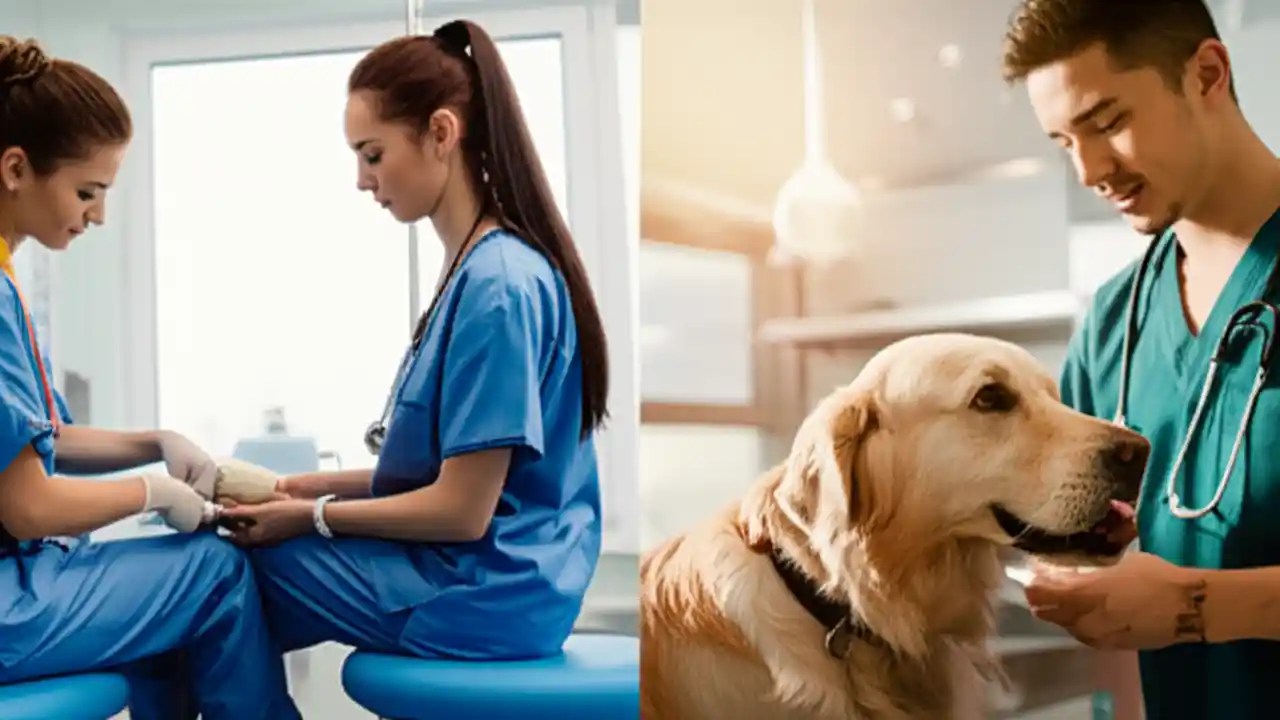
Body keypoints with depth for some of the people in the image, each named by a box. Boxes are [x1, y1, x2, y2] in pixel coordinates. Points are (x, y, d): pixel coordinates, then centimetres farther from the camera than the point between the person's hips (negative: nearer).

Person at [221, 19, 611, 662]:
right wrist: (318, 488, 7)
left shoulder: (497, 283, -21)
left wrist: (314, 516, -9)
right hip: (466, 568, 9)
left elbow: (463, 510, -20)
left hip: (483, 591, -9)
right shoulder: (481, 269, 8)